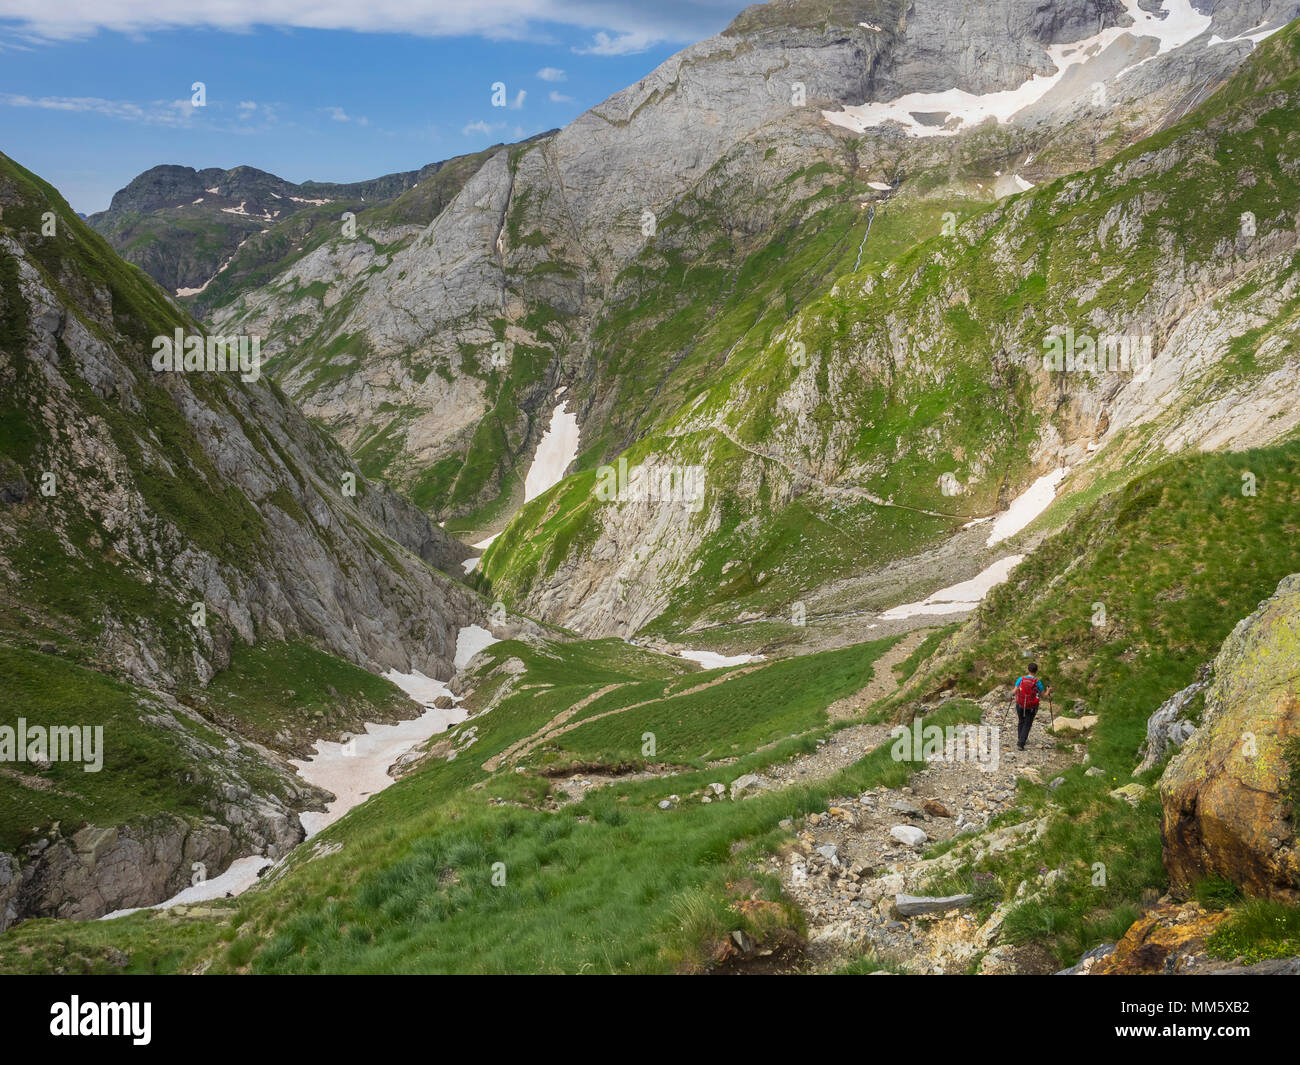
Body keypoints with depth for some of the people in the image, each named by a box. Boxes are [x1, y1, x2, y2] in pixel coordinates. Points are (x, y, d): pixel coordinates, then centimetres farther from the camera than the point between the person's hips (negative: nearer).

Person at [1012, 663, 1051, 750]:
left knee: (1021, 722, 24)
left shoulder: (1021, 679, -12)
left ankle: (1021, 739, 37)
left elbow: (1015, 692, -6)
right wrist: (1048, 691, 18)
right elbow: (1043, 695, -5)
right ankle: (1020, 744, -1)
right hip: (1031, 708, -2)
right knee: (1027, 725, 8)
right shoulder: (1037, 682, -16)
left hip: (1020, 706, 2)